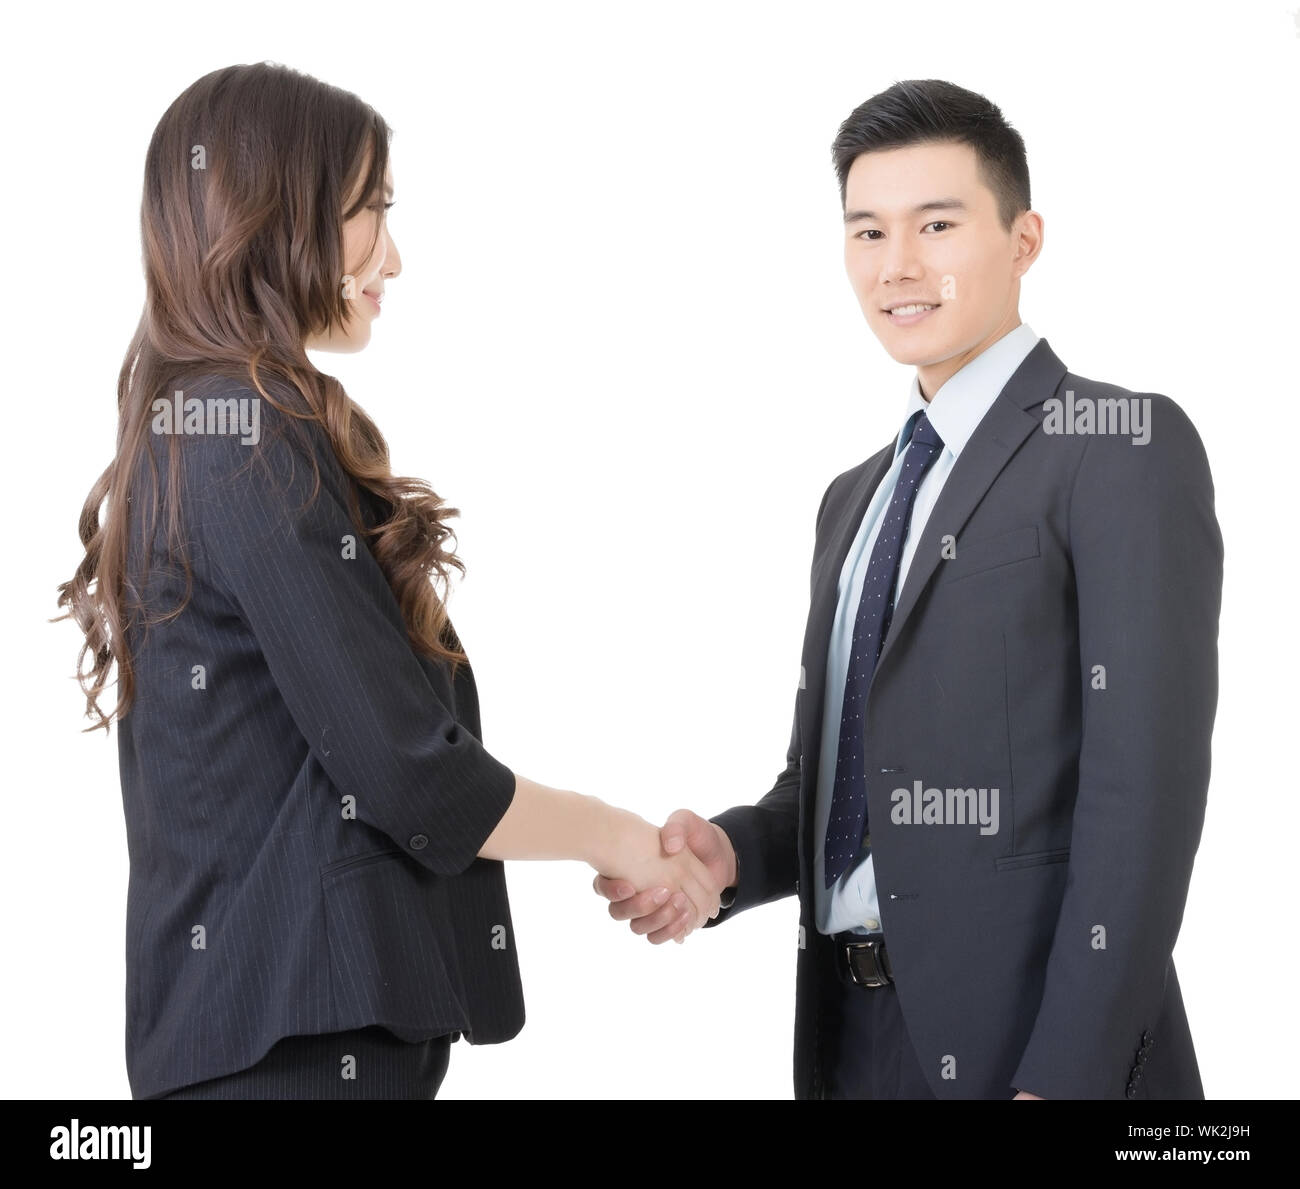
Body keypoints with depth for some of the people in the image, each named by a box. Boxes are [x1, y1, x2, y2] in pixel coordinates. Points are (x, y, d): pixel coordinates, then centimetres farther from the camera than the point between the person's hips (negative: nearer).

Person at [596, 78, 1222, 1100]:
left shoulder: (1124, 447, -7)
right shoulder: (857, 499, 15)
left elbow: (1143, 792, -15)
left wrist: (1066, 1077, -21)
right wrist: (729, 852, -3)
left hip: (1034, 1042, -6)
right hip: (851, 1035, 7)